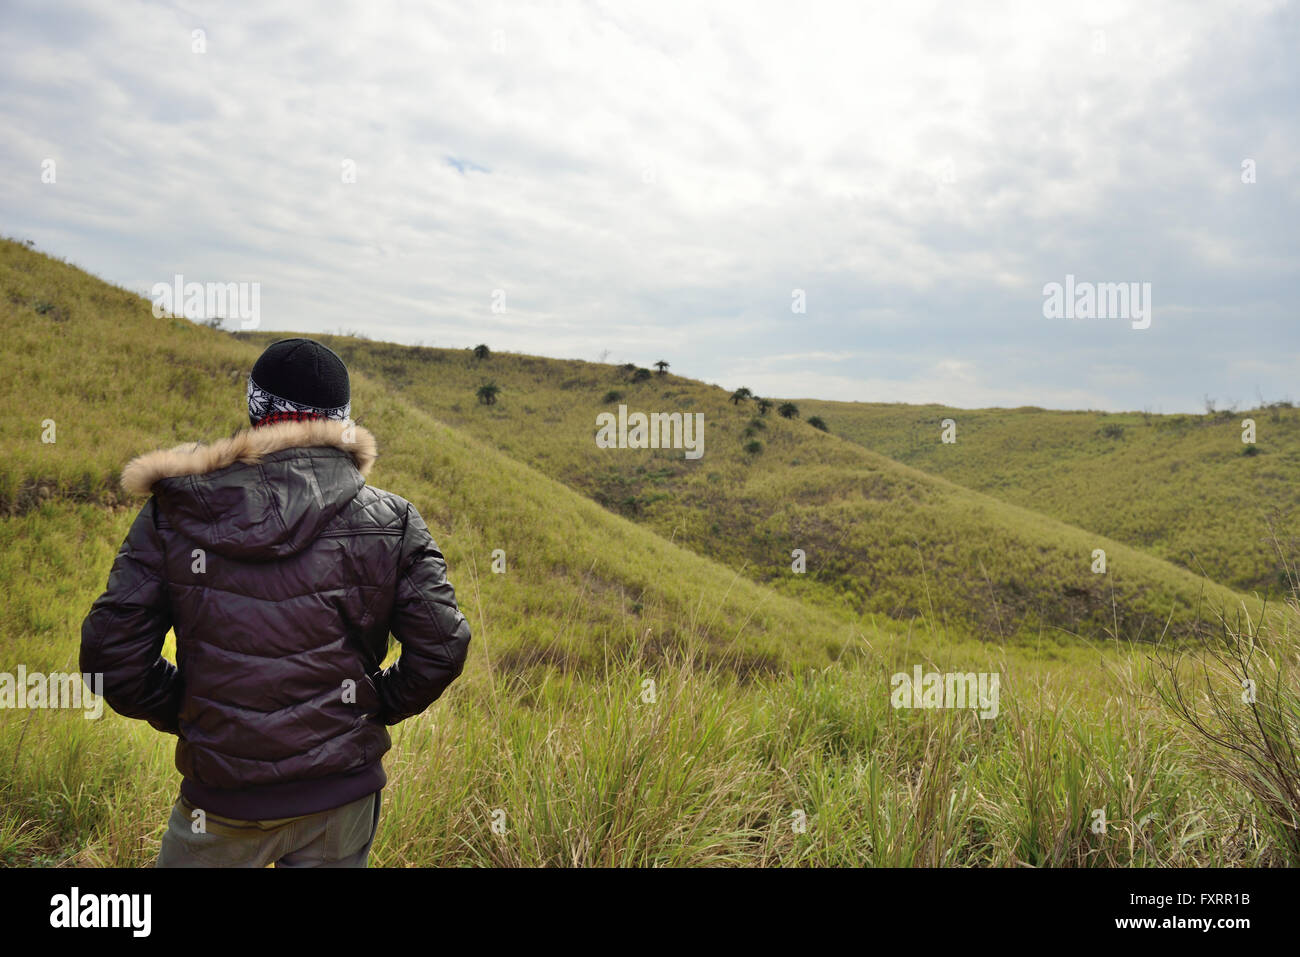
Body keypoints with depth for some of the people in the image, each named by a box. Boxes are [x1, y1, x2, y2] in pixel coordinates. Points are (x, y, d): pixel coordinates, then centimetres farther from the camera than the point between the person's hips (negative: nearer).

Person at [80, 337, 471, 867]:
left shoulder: (174, 512, -7)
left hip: (223, 798, 0)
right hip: (343, 795, 1)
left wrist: (185, 715, 10)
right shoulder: (392, 520, -7)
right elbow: (441, 647, -8)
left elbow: (110, 655, -6)